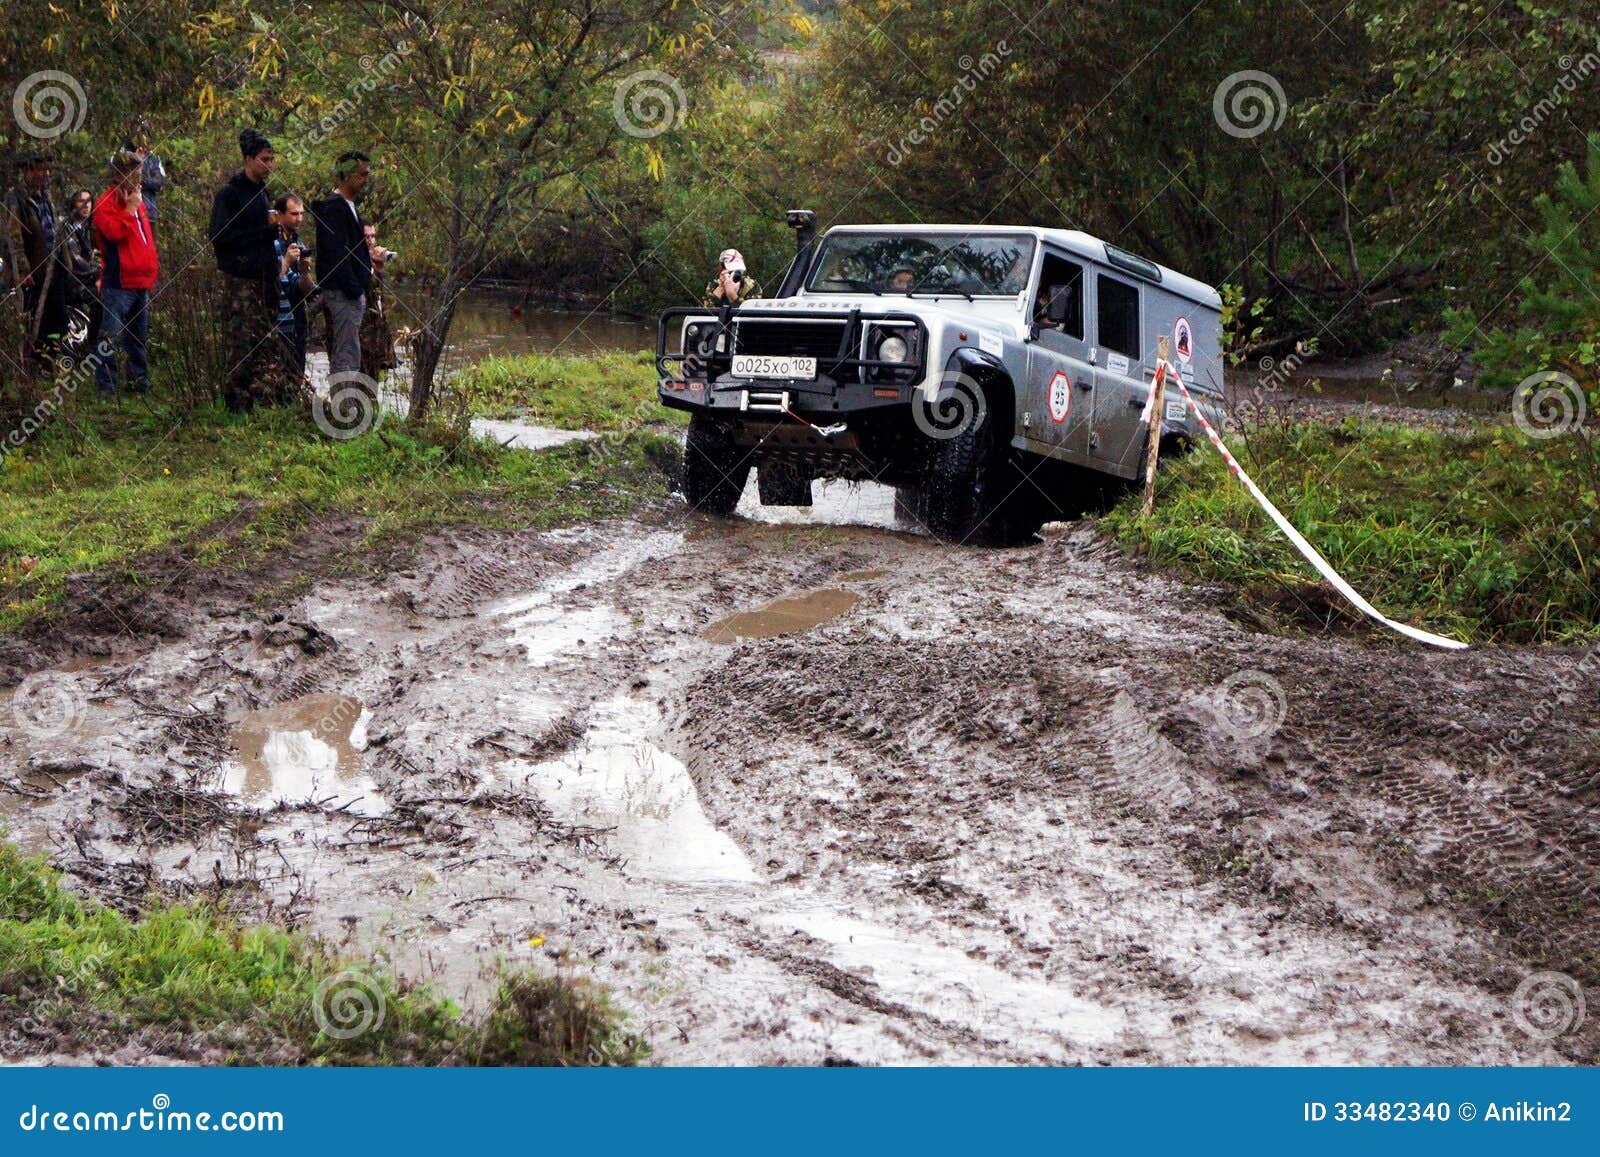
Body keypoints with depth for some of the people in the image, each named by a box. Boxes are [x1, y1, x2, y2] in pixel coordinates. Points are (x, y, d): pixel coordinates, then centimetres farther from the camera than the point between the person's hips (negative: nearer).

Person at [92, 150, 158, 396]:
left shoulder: (137, 201, 18)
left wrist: (150, 271, 18)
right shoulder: (107, 203, -7)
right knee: (110, 336, -8)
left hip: (141, 281, 9)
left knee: (139, 337, 15)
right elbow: (113, 231, -23)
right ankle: (106, 384, -6)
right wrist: (130, 209, -16)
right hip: (118, 283, -8)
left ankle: (139, 381, 23)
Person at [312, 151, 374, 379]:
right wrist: (354, 289, -21)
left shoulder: (349, 205, 19)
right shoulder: (334, 207, -13)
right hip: (344, 292, -11)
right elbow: (336, 253, -20)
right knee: (348, 360, -11)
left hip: (351, 291, 11)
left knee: (340, 358, 12)